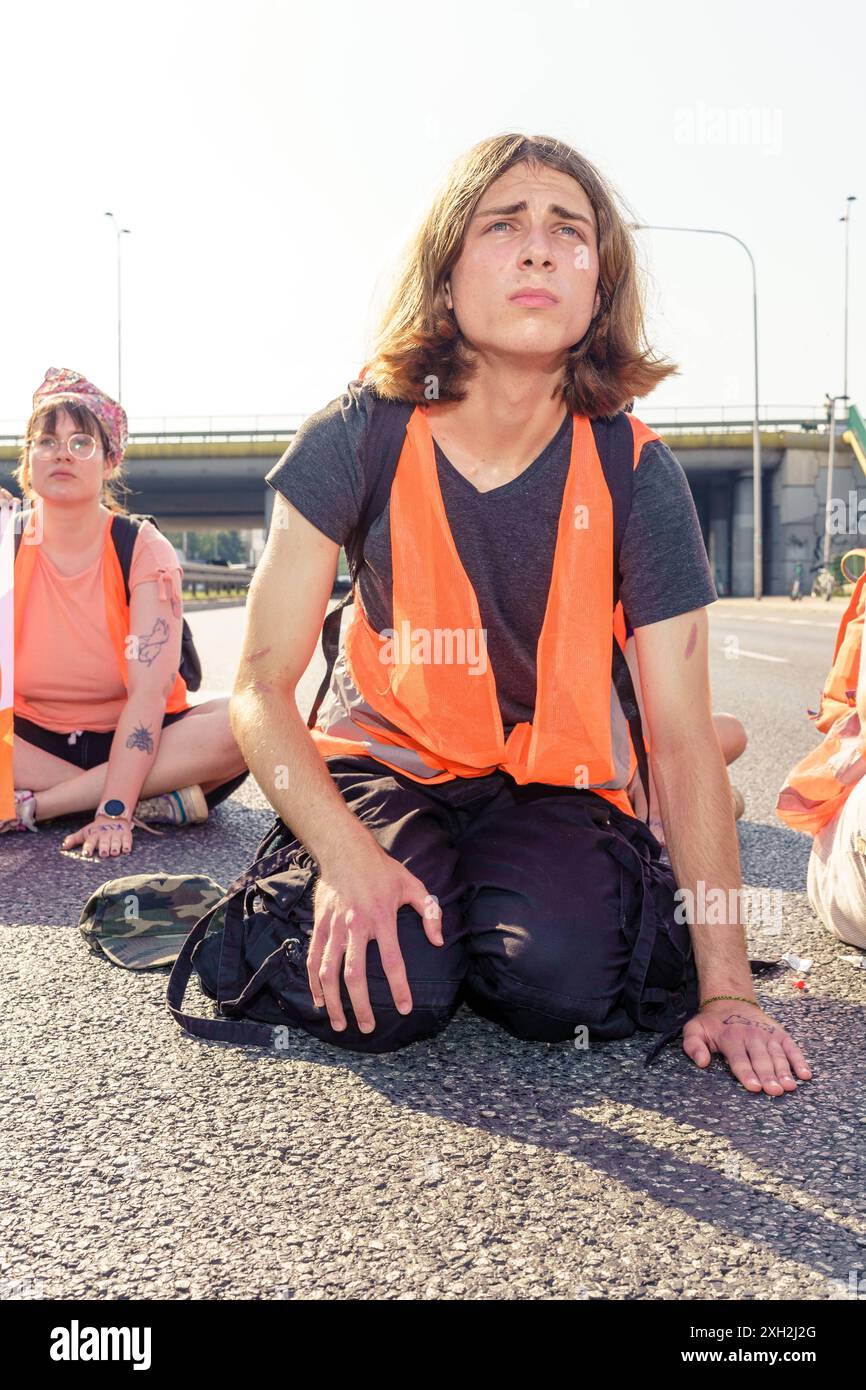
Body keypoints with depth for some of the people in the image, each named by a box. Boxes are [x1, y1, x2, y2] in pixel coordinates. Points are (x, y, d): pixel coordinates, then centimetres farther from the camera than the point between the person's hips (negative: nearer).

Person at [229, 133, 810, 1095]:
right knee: (390, 1000, -25)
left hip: (554, 780, 1)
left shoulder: (634, 472, -14)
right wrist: (350, 860, -32)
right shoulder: (360, 437, -15)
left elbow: (683, 737, -14)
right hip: (385, 762, 0)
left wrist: (724, 989, -18)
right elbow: (261, 684, -16)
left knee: (555, 978, -27)